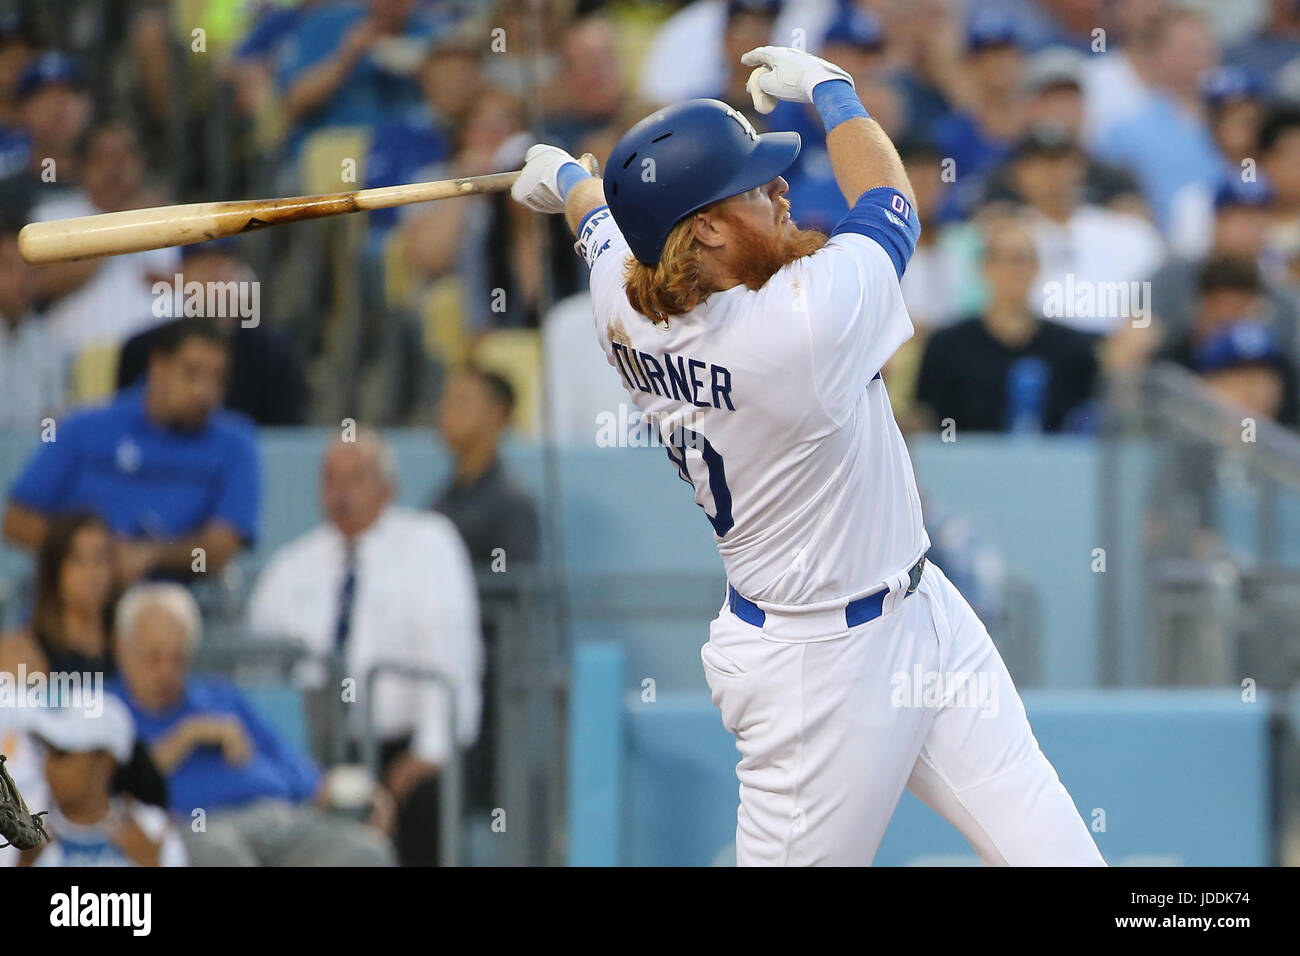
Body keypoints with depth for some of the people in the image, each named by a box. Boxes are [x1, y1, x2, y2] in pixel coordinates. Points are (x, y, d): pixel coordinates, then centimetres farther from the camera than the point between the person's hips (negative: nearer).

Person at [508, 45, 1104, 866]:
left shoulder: (625, 309, -6)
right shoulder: (804, 321, -28)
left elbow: (602, 225, 20)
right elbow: (891, 203, -9)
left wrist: (566, 179, 43)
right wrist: (827, 87, 9)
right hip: (829, 671, -9)